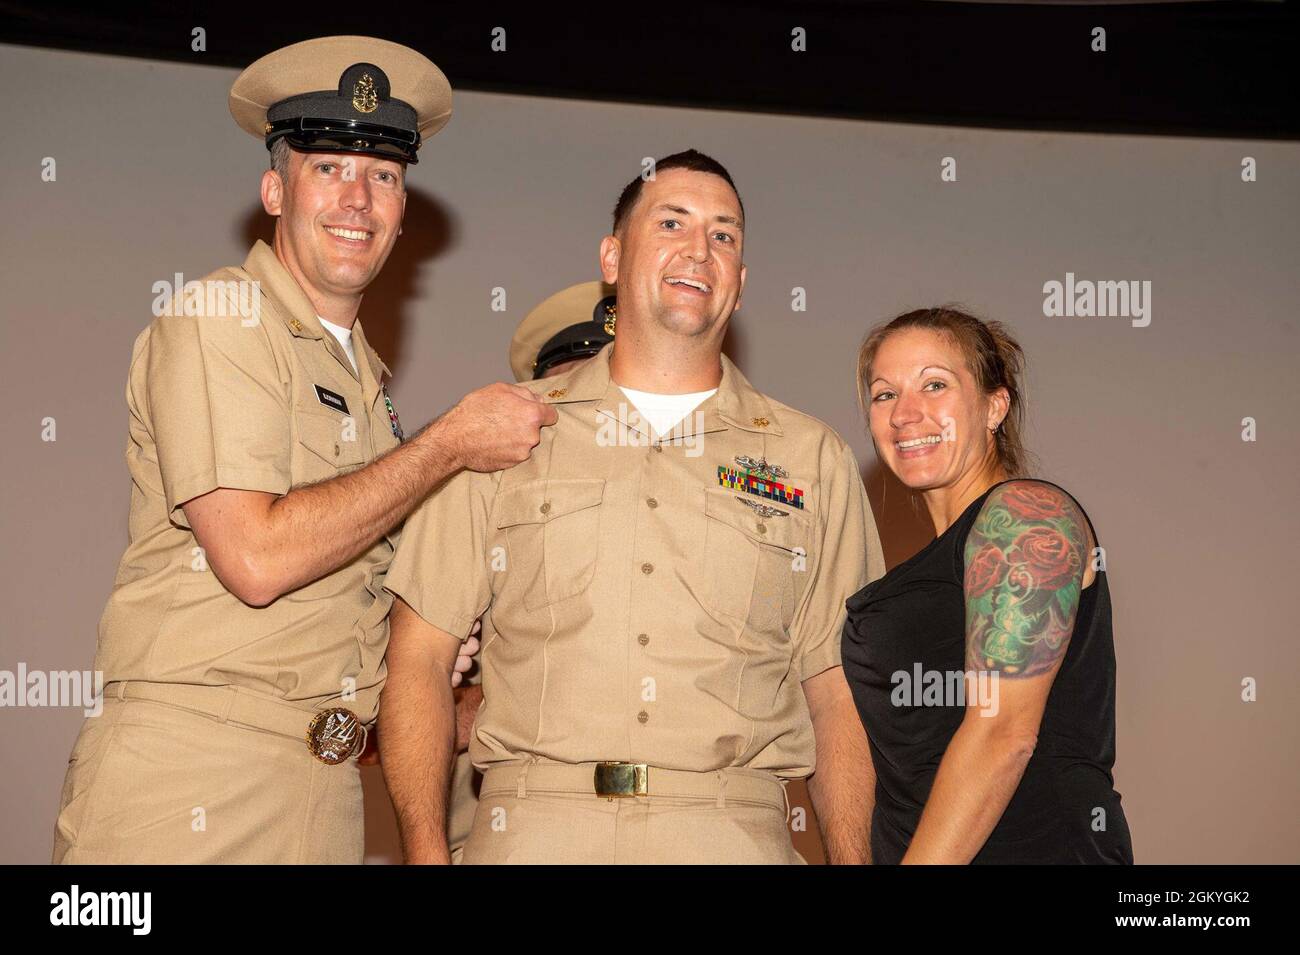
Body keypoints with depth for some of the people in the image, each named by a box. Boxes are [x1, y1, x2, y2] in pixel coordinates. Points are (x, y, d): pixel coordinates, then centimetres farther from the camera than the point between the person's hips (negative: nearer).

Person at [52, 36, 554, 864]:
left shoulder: (366, 374, 17)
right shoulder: (220, 318, -8)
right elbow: (255, 558, -20)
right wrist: (453, 443, -13)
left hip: (324, 795, 7)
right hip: (188, 788, -7)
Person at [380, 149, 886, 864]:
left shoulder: (813, 458, 11)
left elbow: (838, 692, 10)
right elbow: (420, 652, 6)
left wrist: (854, 858, -2)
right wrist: (424, 849, -5)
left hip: (733, 833, 1)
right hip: (534, 830, 0)